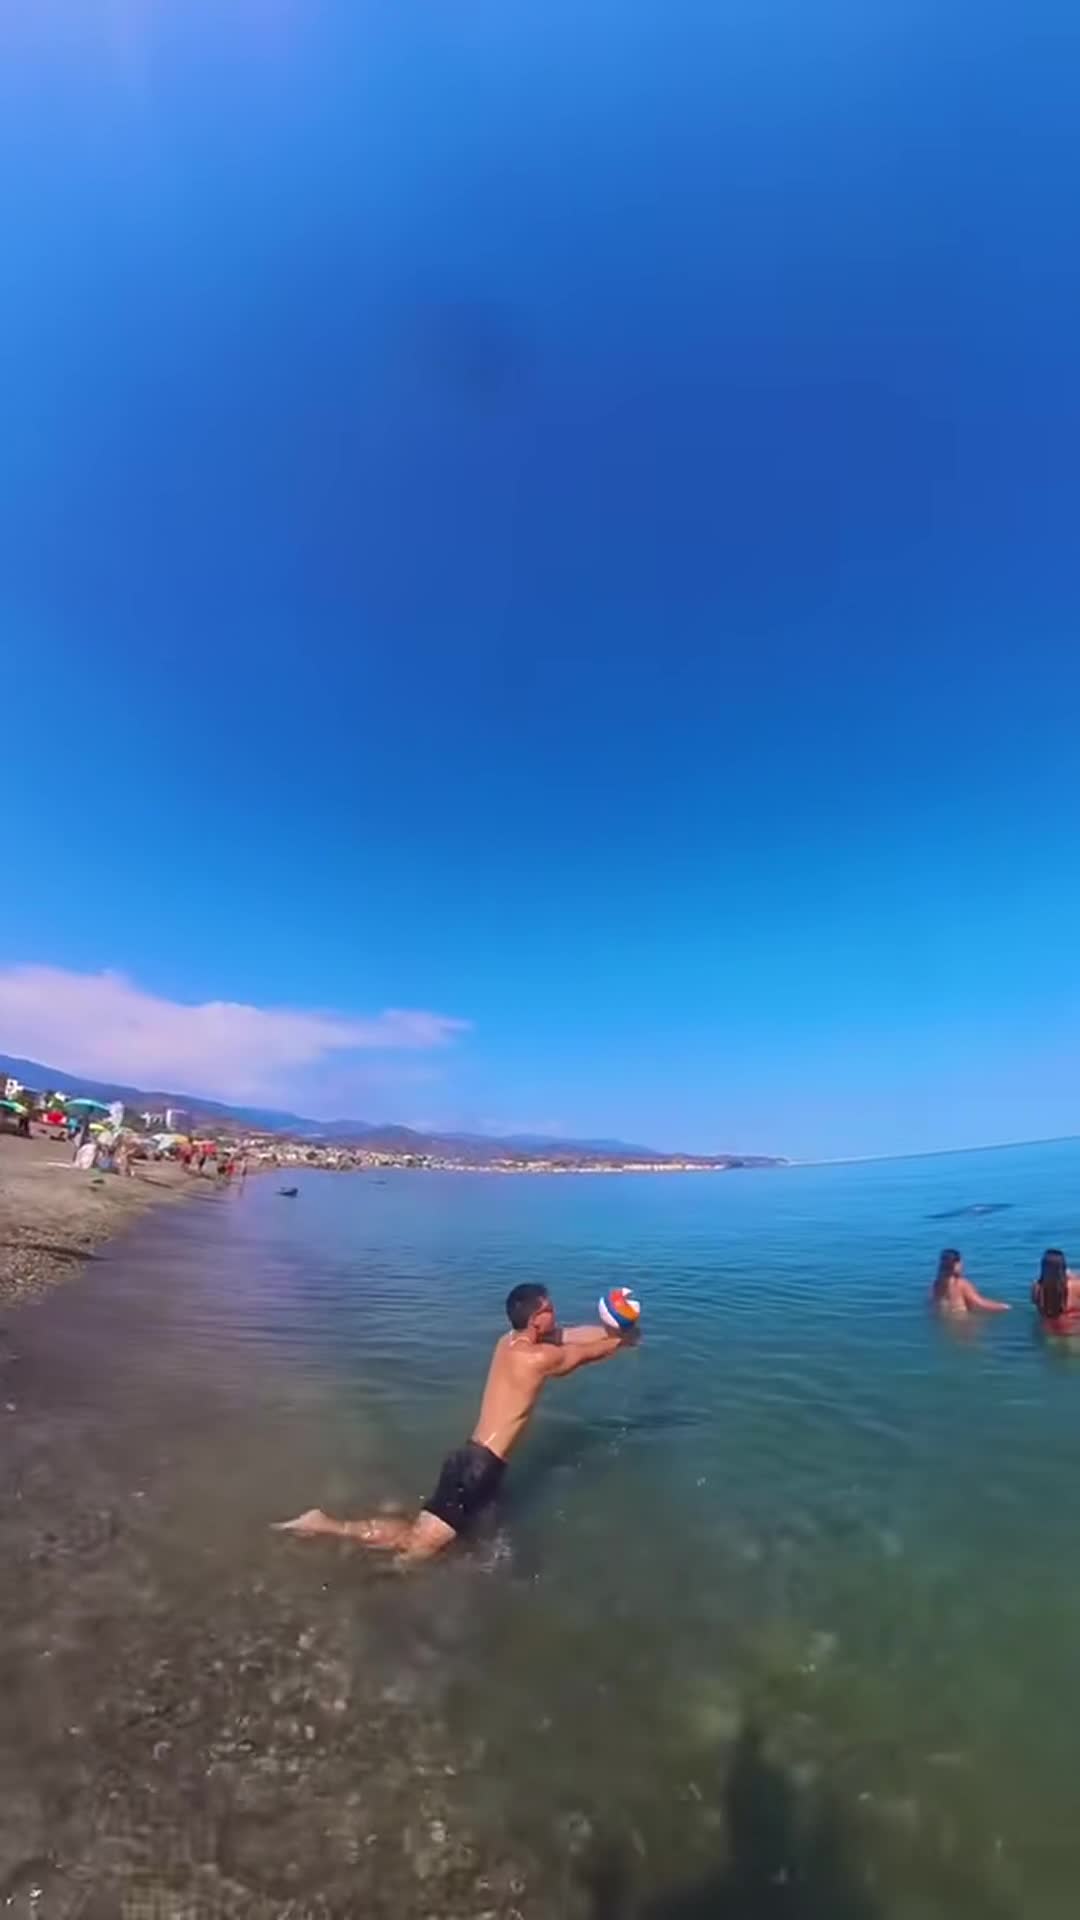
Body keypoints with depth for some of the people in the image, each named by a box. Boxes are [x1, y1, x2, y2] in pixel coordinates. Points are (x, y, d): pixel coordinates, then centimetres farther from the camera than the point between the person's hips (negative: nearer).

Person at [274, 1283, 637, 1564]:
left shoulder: (510, 1341, 7)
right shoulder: (540, 1357, -18)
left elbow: (572, 1336, 16)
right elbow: (588, 1352, -4)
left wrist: (612, 1332, 15)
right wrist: (621, 1340, 14)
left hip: (473, 1458, 9)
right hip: (479, 1467, -9)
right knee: (416, 1547, -3)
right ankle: (325, 1525, -4)